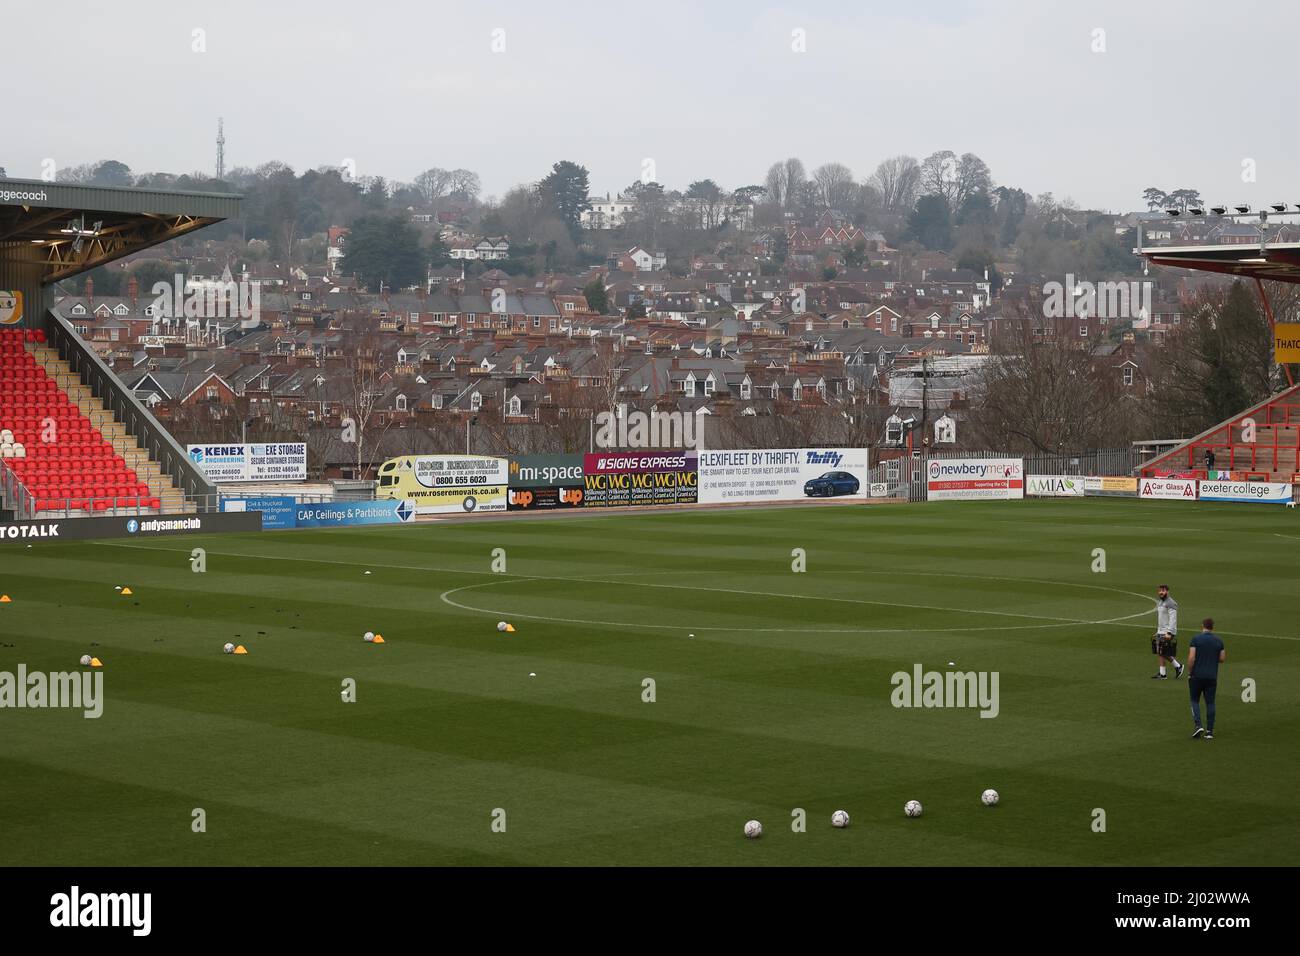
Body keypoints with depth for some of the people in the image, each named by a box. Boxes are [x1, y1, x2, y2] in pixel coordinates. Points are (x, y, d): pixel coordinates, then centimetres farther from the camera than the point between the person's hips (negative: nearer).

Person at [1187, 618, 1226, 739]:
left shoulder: (1196, 639, -7)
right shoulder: (1219, 640, 3)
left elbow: (1191, 658, -13)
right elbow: (1222, 659, 5)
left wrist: (1189, 672, -2)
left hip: (1197, 676, -3)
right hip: (1212, 676, 3)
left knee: (1195, 701, 10)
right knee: (1210, 703, 7)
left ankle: (1198, 725, -7)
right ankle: (1209, 731, 6)